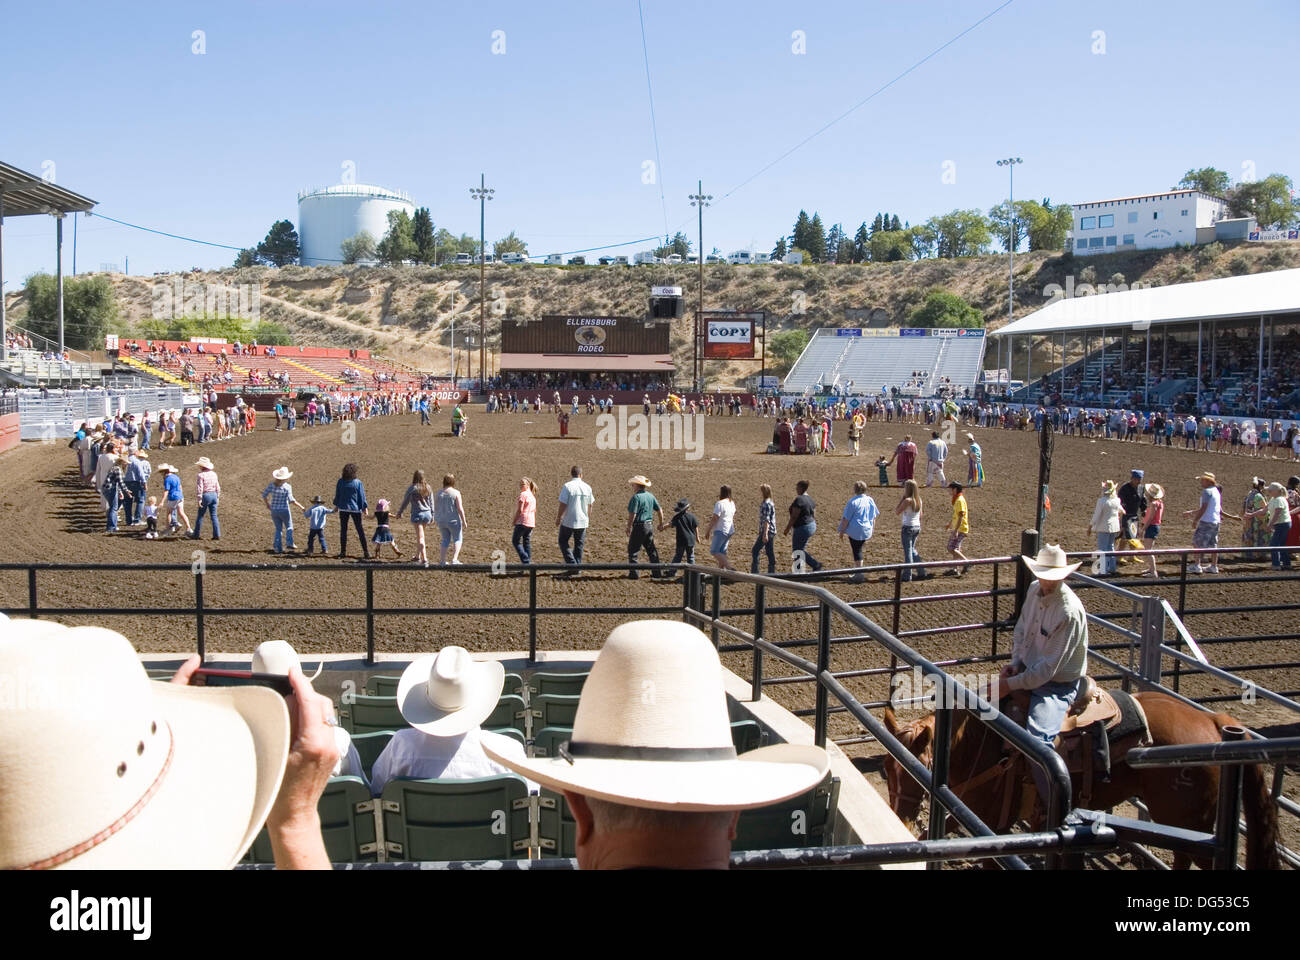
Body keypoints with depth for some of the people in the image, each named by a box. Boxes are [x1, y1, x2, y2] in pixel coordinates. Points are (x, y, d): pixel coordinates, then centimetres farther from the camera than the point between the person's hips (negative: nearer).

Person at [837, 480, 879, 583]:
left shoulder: (853, 502, -15)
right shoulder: (870, 500, 3)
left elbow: (846, 519, -13)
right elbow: (874, 517, 11)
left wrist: (842, 531, -3)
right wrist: (872, 530, 21)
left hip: (855, 531, -6)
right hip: (867, 531, 6)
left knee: (857, 551, 2)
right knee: (858, 549, 21)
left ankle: (859, 574, 5)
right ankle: (857, 569, 26)